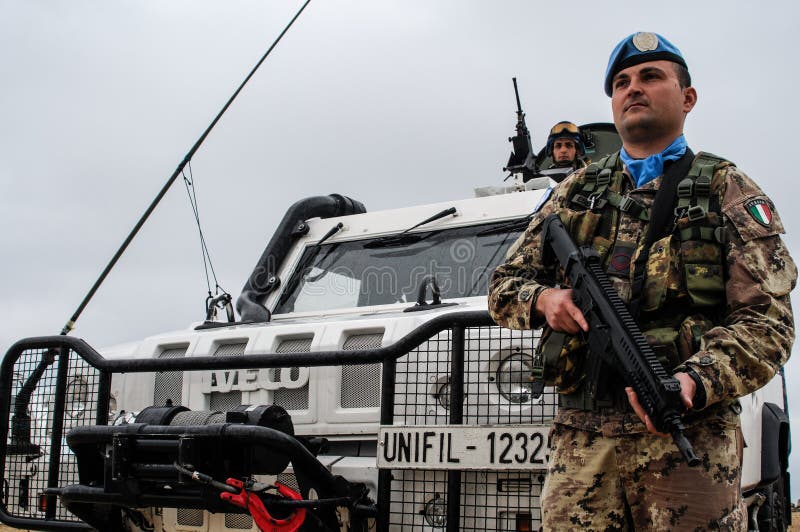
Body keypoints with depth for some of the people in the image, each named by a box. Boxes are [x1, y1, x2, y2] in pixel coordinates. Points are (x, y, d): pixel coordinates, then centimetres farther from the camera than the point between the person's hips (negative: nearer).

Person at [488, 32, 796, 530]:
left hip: (690, 436, -2)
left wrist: (694, 382, -20)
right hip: (581, 437, 2)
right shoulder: (576, 190, 19)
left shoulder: (728, 191, 9)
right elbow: (504, 286, 21)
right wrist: (543, 299, -4)